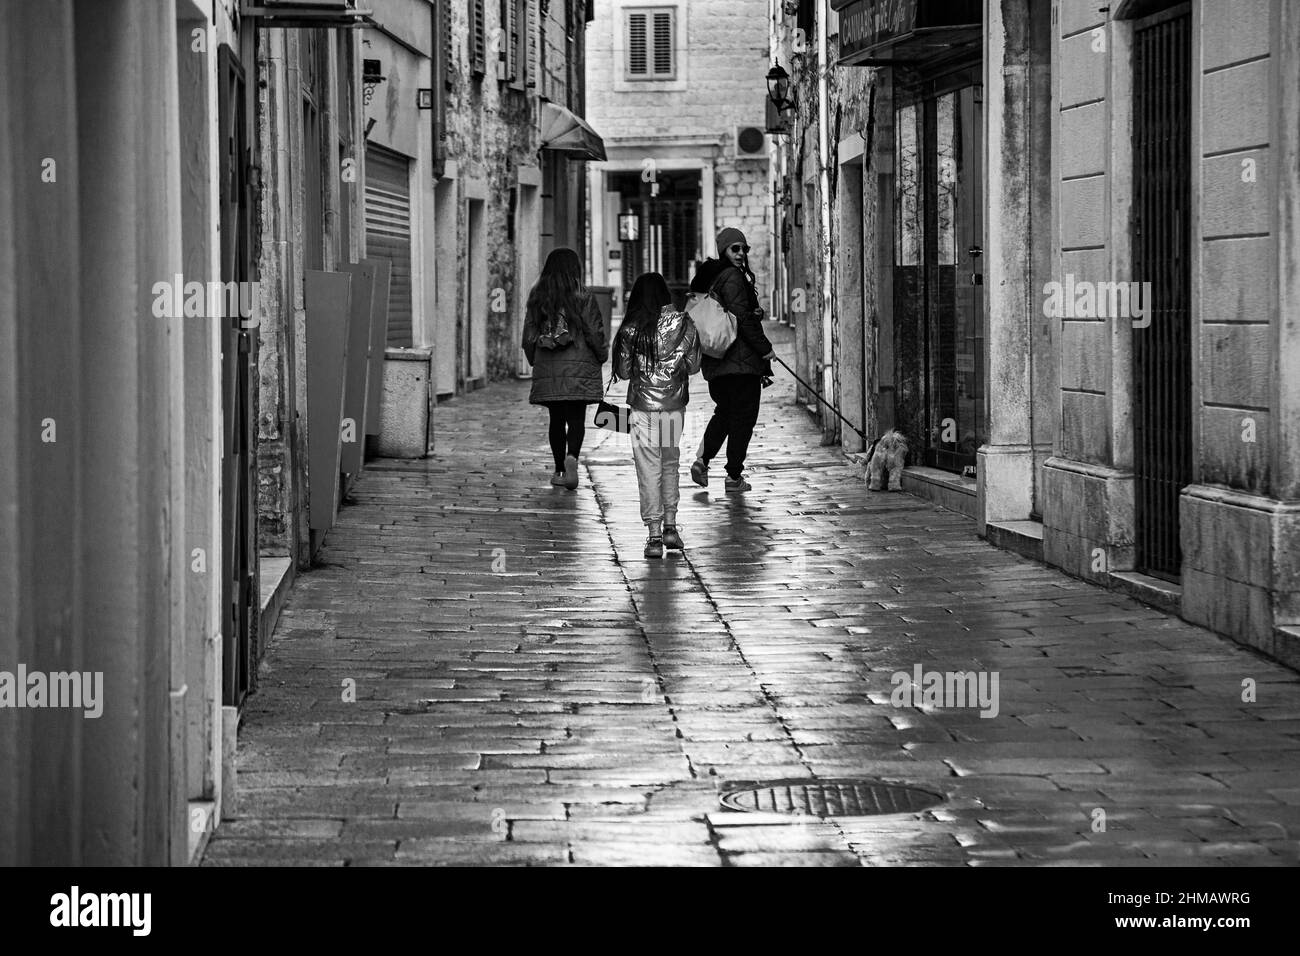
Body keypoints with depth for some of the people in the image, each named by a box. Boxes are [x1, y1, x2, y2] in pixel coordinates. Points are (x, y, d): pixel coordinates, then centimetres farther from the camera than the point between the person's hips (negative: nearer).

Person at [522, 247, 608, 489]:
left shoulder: (537, 297, 3)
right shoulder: (583, 297, -6)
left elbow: (528, 335, 7)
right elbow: (595, 333, -4)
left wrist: (534, 360, 21)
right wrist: (602, 356, 12)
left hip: (547, 368, 3)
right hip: (579, 366, -3)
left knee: (556, 418, 12)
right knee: (576, 418, -1)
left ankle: (559, 470, 14)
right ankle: (572, 456, -26)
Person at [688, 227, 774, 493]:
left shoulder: (709, 278, 13)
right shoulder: (733, 277, -14)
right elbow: (742, 318, -19)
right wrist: (764, 348, -13)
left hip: (715, 361, 8)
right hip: (741, 359, -8)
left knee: (724, 411, 22)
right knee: (743, 415, 1)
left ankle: (702, 460, 8)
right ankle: (734, 476, 4)